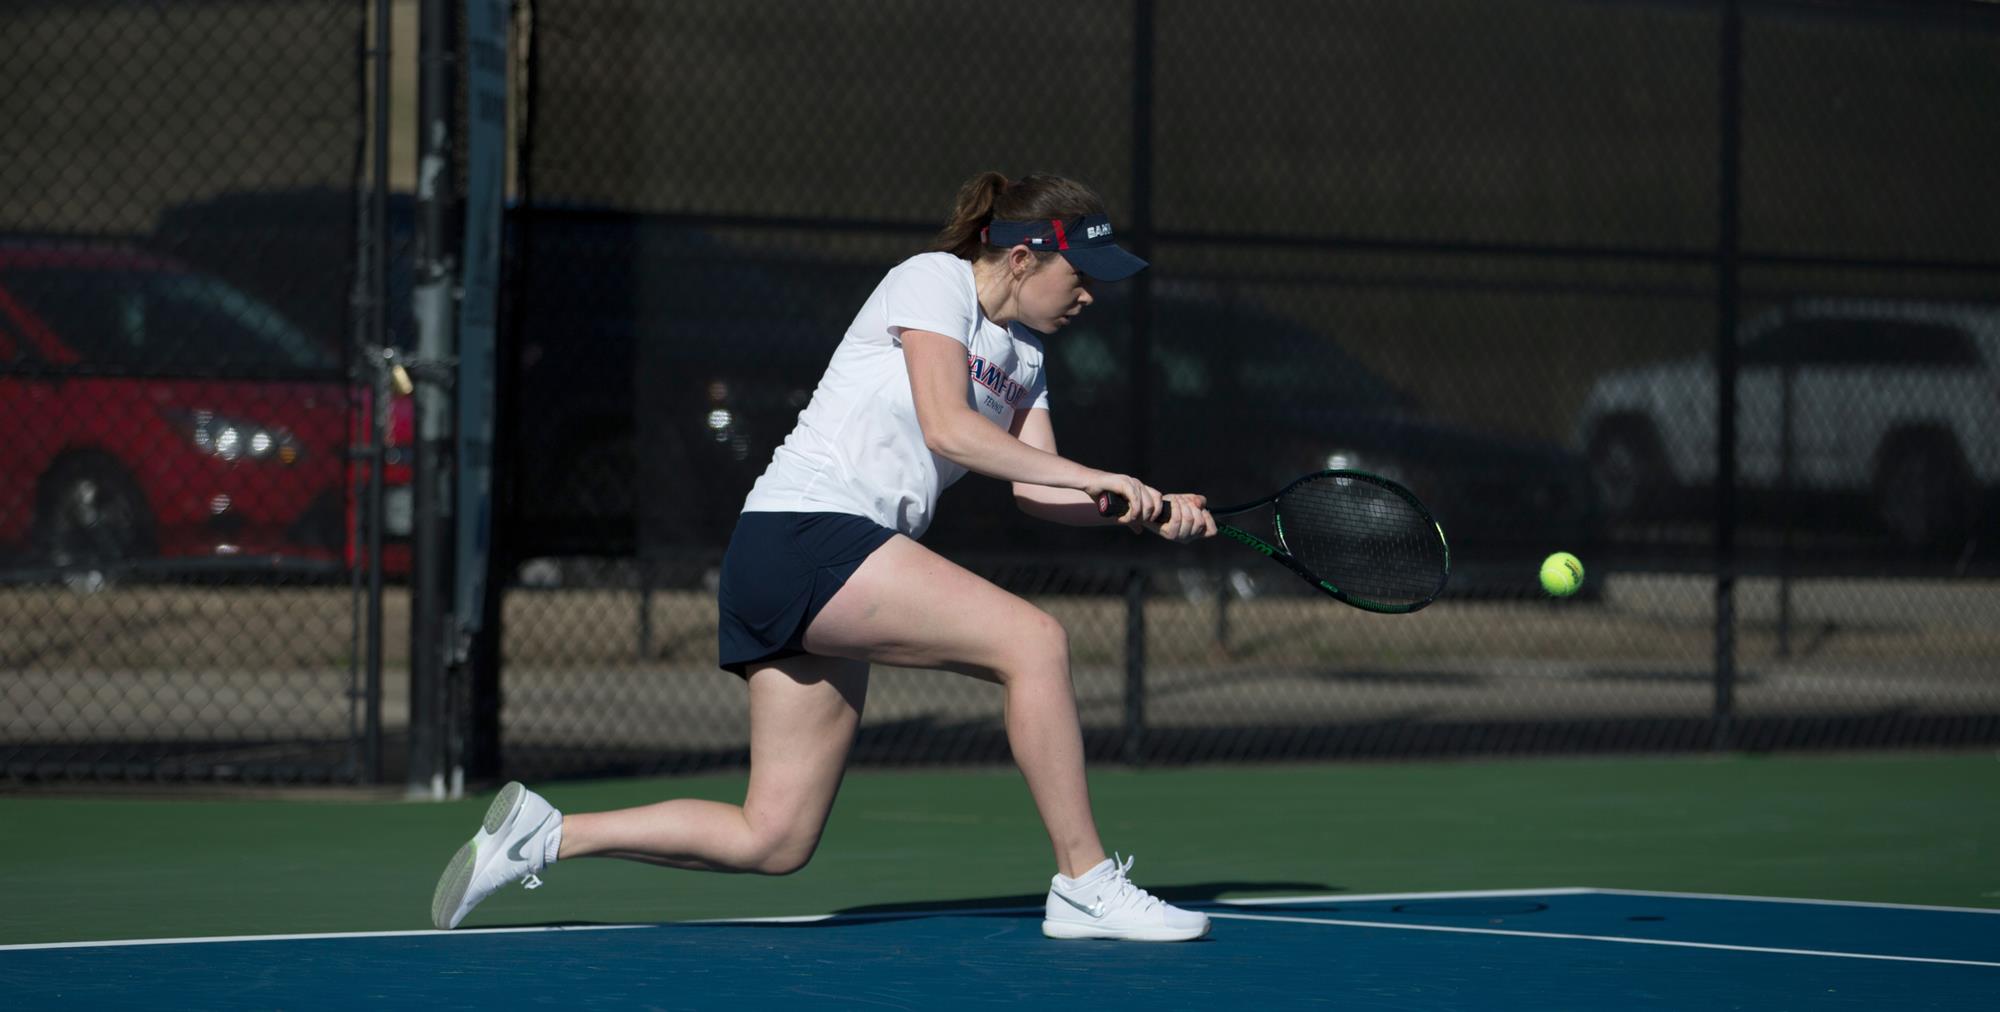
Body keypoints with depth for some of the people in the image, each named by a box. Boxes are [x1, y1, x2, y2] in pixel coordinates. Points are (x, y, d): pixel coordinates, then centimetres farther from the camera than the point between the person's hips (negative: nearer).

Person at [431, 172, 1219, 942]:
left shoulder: (1023, 356, 21)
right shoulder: (934, 280, -4)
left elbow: (1034, 486, 12)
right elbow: (946, 427, -16)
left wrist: (1150, 513, -4)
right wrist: (1093, 477, -16)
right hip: (801, 532, -9)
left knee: (772, 842, 4)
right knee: (1033, 638, -21)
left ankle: (541, 833, 13)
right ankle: (1085, 884, -18)